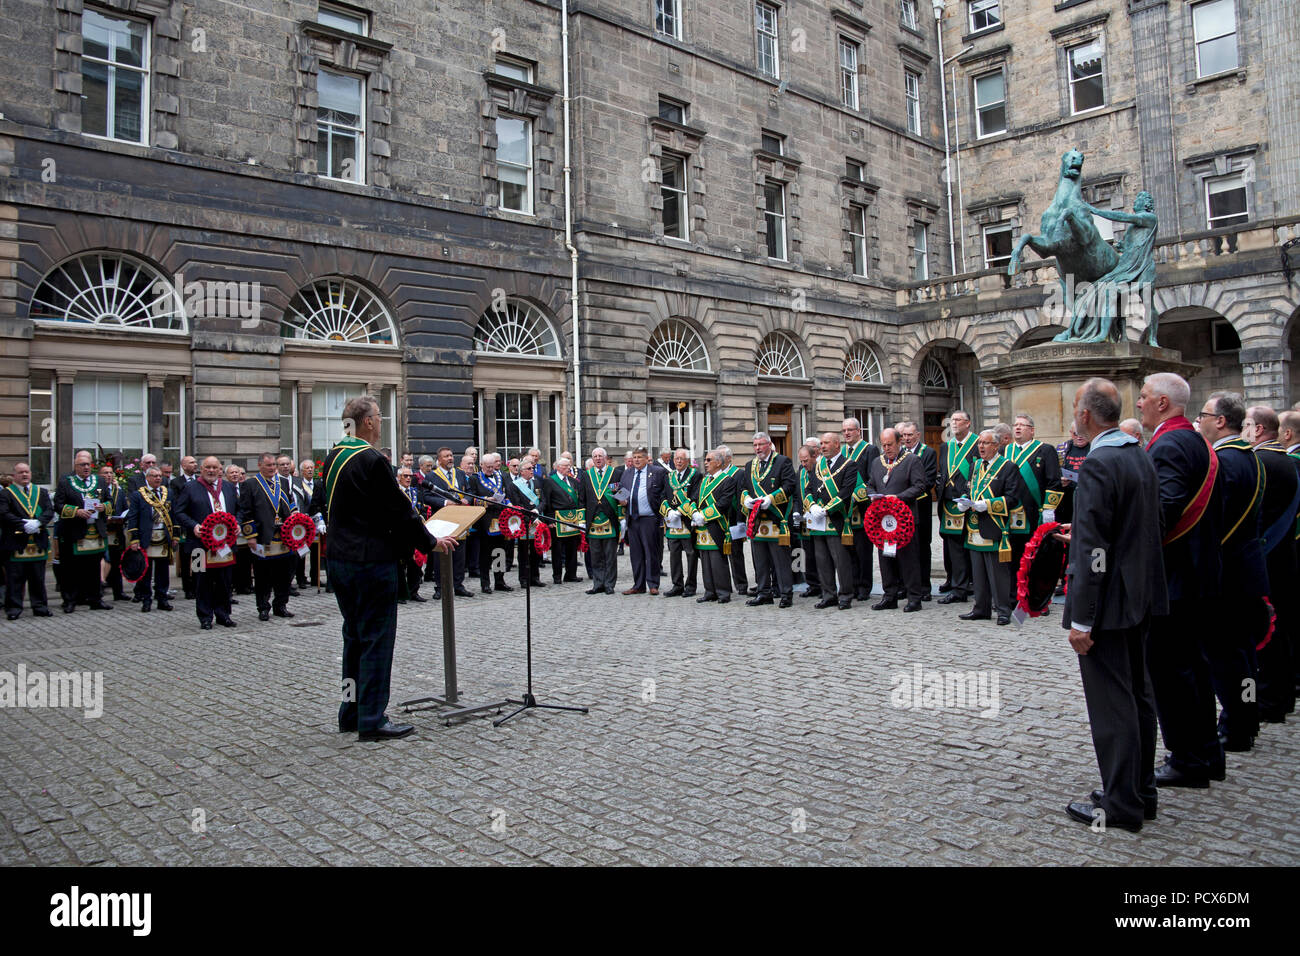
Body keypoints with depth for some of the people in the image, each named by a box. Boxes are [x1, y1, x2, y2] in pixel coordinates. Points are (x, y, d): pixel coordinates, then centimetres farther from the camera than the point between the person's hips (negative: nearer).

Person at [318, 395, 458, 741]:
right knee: (377, 638, -1)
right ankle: (372, 721, 4)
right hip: (371, 562, -9)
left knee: (354, 636, 18)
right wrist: (431, 543, -4)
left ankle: (351, 713, 26)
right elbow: (400, 511, -15)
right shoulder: (372, 461, -17)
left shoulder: (333, 458, 9)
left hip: (339, 558, 9)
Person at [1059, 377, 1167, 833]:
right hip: (1142, 595, 10)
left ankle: (1121, 804, 9)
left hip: (1108, 601, -10)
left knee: (1111, 702, 0)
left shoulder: (1097, 465, -20)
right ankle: (1141, 791, 30)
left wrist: (1081, 619, -20)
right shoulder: (1142, 457, 9)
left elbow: (1094, 550, -23)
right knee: (1137, 694, 18)